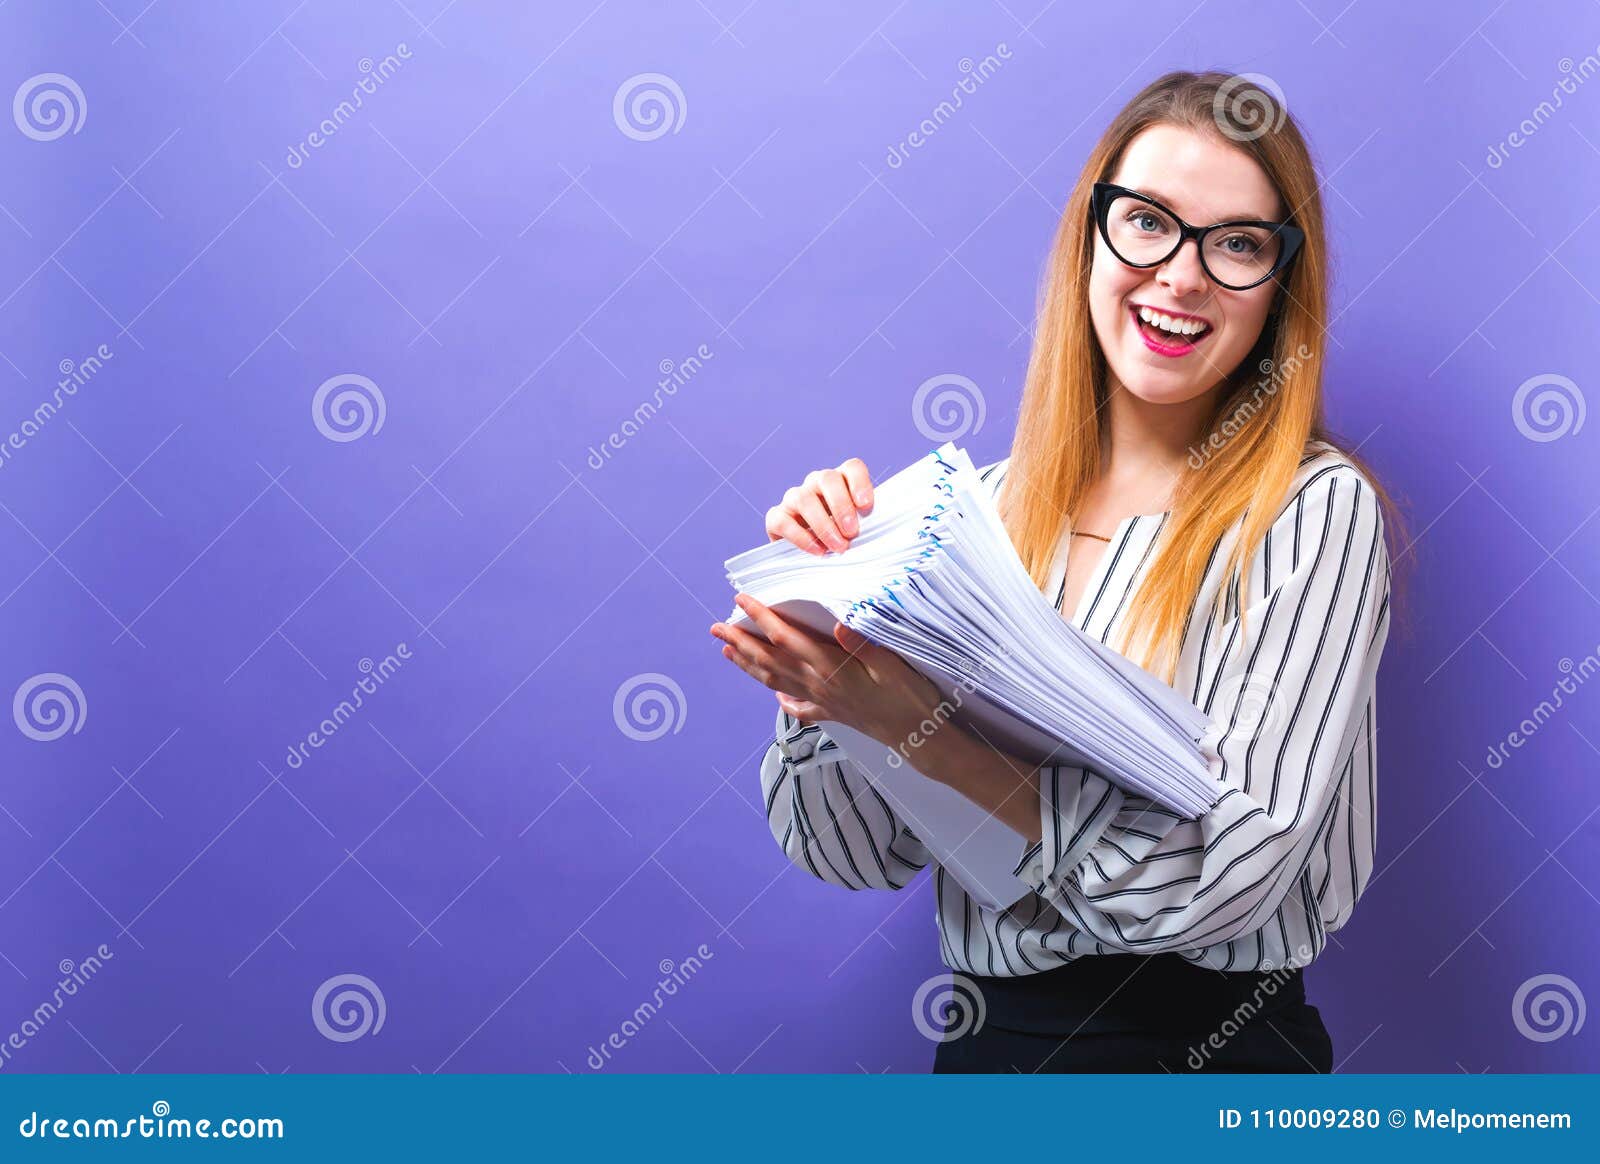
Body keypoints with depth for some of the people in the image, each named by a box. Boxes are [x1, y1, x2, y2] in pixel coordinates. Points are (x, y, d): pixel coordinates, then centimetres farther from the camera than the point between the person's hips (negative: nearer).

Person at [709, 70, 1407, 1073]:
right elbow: (860, 854, 3)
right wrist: (819, 617, -12)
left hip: (1212, 1046, -4)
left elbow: (1231, 873, -16)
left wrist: (929, 733, -22)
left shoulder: (1317, 510, -8)